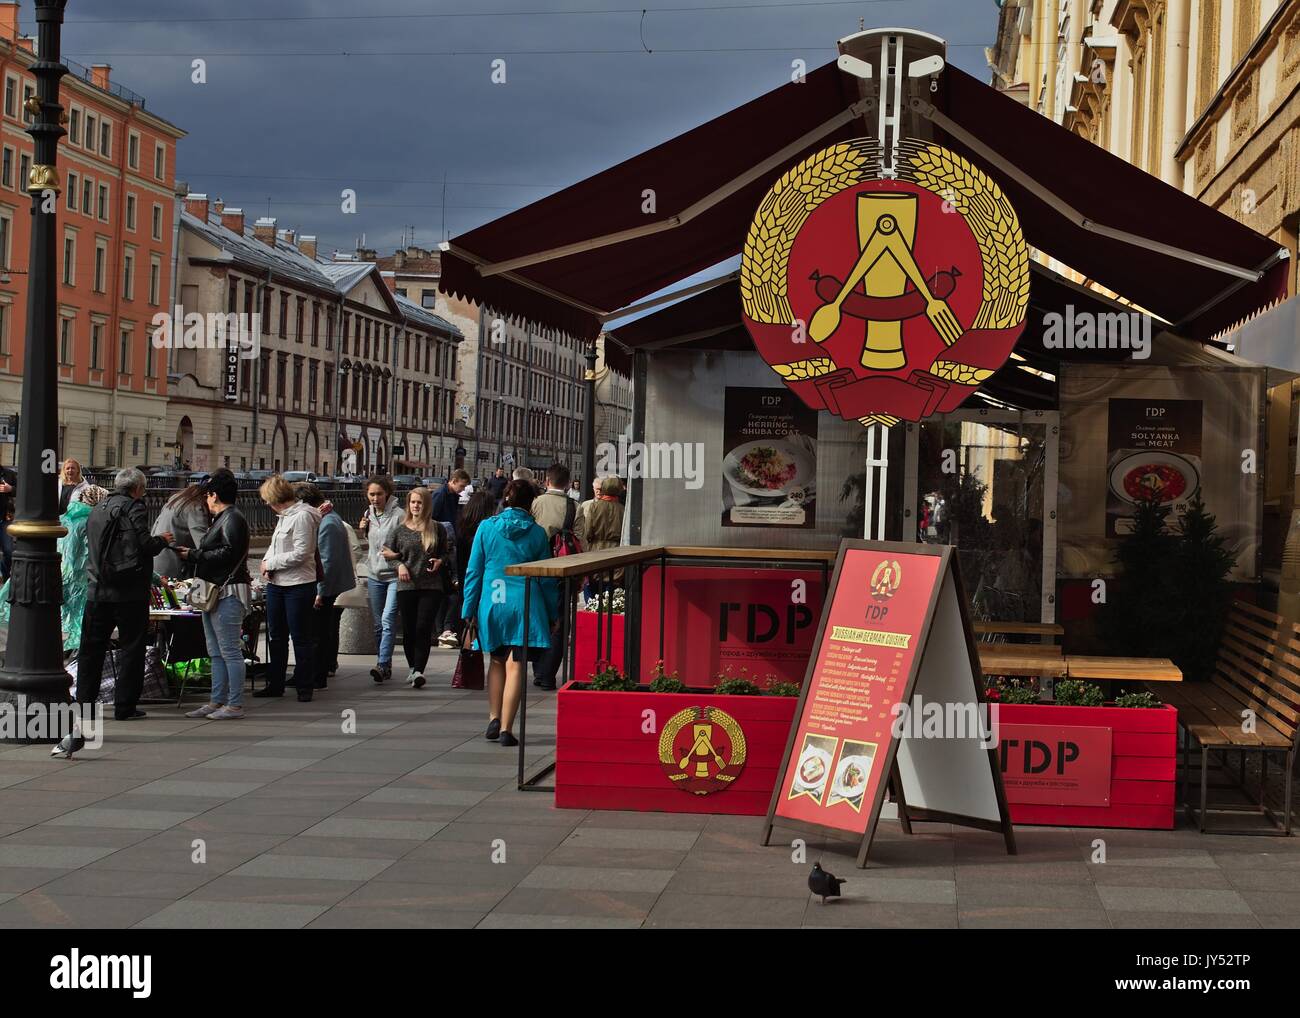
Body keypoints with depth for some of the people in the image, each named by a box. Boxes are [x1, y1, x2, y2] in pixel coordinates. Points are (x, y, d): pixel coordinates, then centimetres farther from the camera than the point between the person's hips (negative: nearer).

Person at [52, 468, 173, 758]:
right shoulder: (134, 509, -8)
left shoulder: (97, 510, 13)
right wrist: (161, 539, 6)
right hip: (129, 592, -5)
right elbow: (146, 546, -15)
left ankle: (83, 704, 9)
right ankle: (125, 706, 4)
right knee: (130, 648, 3)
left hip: (97, 590, 5)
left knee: (91, 649, 9)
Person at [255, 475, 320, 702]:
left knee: (300, 638, -1)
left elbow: (301, 553, -20)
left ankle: (304, 687, 7)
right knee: (276, 636, 14)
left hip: (298, 585, -9)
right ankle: (275, 684, 23)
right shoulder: (283, 516, 13)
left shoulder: (302, 516, -15)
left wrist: (271, 563, -12)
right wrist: (267, 560, -1)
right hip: (276, 583, 9)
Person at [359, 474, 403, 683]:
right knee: (378, 624, 11)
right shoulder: (368, 513, 11)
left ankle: (382, 664, -21)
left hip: (394, 574, -7)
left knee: (388, 619, -16)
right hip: (375, 575, 7)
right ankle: (385, 666, 19)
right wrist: (363, 531, 5)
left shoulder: (398, 514, -10)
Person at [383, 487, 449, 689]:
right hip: (406, 586, 2)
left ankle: (419, 670, -14)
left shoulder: (437, 529, 4)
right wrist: (400, 565, -5)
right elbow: (392, 555, 15)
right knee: (408, 630, 6)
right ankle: (412, 668, 23)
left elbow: (447, 552, 12)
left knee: (423, 628, -11)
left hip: (431, 586, -2)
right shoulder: (400, 530, 7)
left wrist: (441, 561, -8)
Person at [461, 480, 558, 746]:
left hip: (492, 603, 2)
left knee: (497, 661, 20)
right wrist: (552, 614, 14)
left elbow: (473, 571, 2)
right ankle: (505, 729, -6)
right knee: (515, 666, -1)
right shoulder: (537, 533, 0)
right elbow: (547, 577, 5)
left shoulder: (486, 527, 1)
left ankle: (494, 719, 15)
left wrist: (470, 610, 8)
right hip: (524, 604, -1)